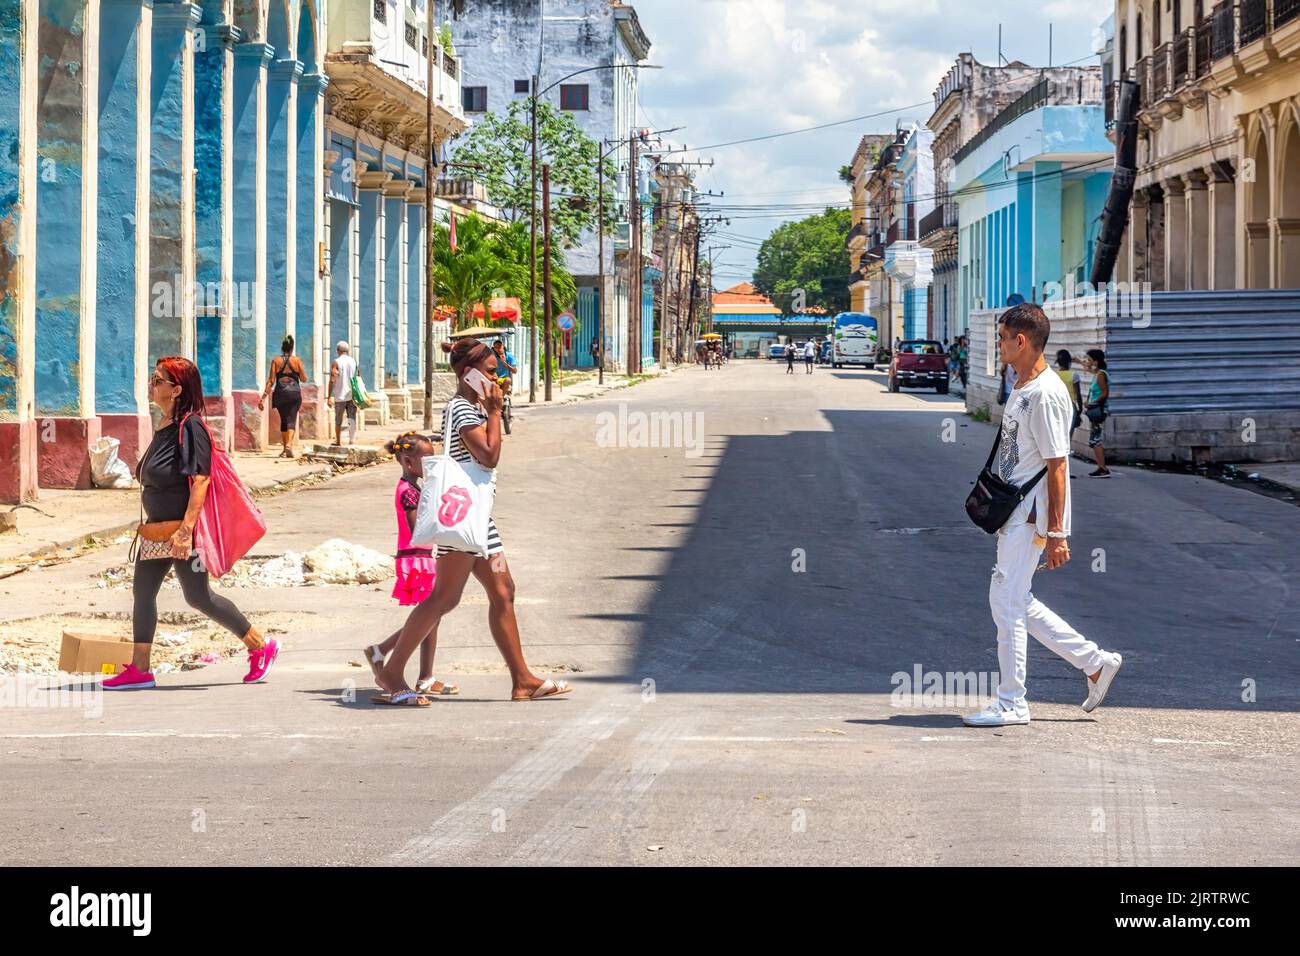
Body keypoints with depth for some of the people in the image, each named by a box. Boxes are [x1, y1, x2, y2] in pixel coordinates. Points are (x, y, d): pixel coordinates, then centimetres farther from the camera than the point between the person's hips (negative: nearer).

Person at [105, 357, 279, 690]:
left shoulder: (190, 427, -19)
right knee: (142, 589, 6)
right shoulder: (165, 425, 10)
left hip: (184, 527, -10)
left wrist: (185, 530, -29)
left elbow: (199, 481, -24)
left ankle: (261, 647, 11)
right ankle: (139, 669, 9)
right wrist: (153, 524, 22)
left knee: (198, 597, -2)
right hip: (159, 525, 10)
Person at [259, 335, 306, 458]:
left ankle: (284, 448, 18)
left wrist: (263, 397, 0)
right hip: (295, 393, -2)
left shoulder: (276, 360, 2)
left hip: (280, 393, 2)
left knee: (283, 420, 15)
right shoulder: (297, 360, 0)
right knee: (291, 420, -4)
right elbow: (303, 378, 5)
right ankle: (289, 445, -26)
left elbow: (271, 380, -2)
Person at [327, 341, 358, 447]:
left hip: (340, 396, -3)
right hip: (352, 395, 3)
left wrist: (330, 396, -8)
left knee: (338, 420, 11)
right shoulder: (354, 361, 6)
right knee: (352, 420, 0)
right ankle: (351, 441, -9)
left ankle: (338, 442, 20)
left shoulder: (336, 362, -6)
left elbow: (332, 380, -11)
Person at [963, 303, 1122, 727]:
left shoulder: (1045, 394, -18)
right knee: (1016, 602, 13)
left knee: (1006, 601, -6)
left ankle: (1011, 703, 3)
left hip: (1031, 518, -10)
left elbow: (1057, 467, -19)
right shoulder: (1021, 388, 13)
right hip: (1016, 514, 10)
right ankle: (1096, 662, 20)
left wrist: (1056, 533, -20)